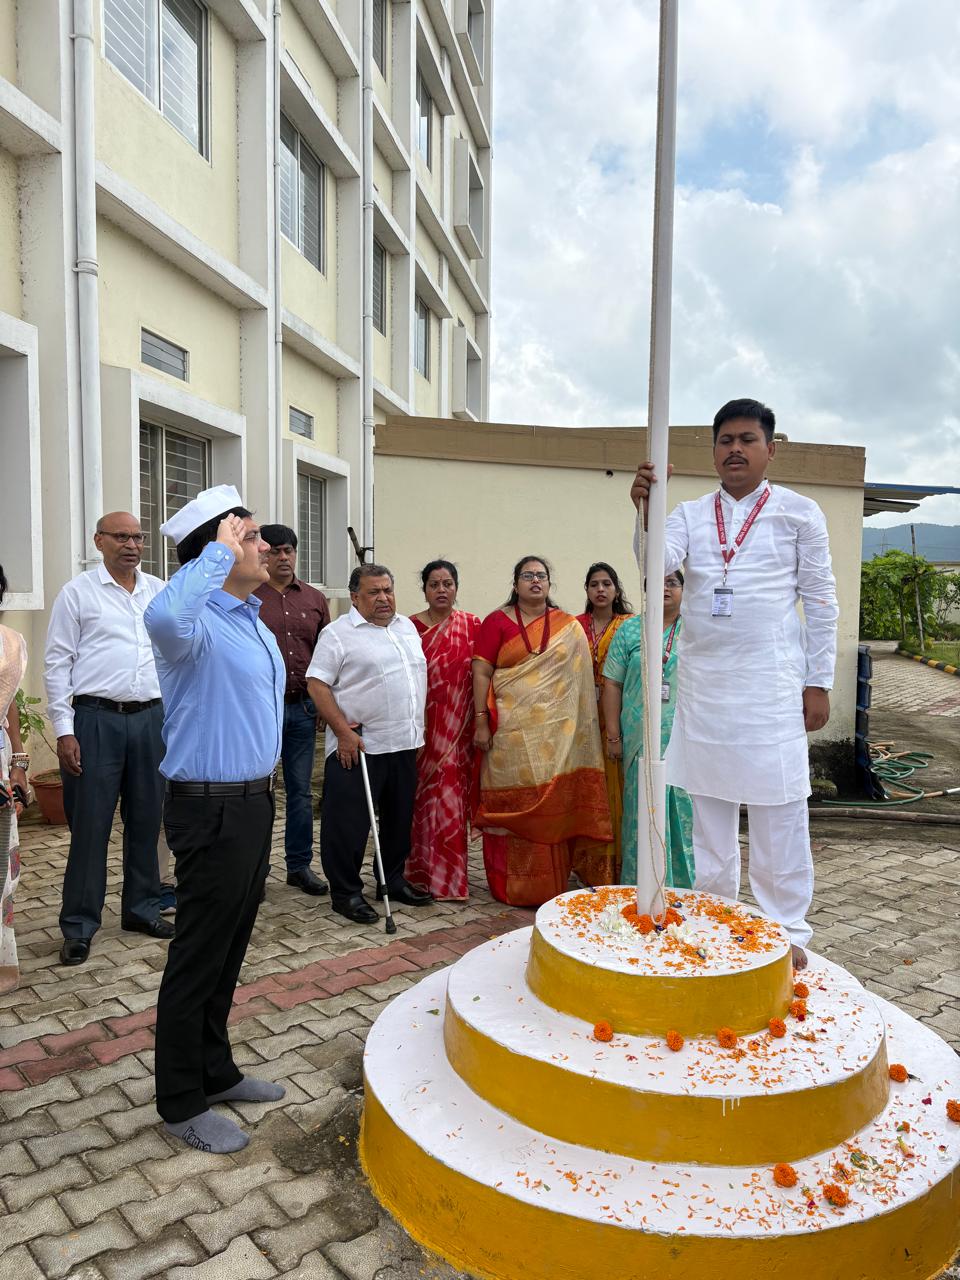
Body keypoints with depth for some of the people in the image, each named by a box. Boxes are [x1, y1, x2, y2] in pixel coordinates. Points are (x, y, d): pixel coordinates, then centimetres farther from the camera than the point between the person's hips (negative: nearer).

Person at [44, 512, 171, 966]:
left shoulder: (160, 592, 10)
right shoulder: (77, 593, 0)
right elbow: (57, 664, -2)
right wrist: (63, 730, -8)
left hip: (151, 719, 4)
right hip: (97, 720, -4)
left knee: (146, 819, 12)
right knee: (89, 825, 2)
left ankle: (142, 907, 27)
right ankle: (79, 926, 14)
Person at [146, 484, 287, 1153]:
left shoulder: (254, 621, 11)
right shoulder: (199, 624, -19)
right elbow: (164, 616, -46)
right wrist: (219, 550, -32)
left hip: (253, 801, 9)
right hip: (212, 810, -9)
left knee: (230, 949, 20)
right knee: (200, 957, 5)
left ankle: (216, 1070, 37)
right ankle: (182, 1103, 23)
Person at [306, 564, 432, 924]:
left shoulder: (407, 627, 13)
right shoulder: (338, 633, -8)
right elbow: (317, 684, -12)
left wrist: (417, 731, 15)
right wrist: (343, 732, -18)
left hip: (405, 745, 7)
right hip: (358, 747, -7)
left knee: (400, 819, 16)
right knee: (349, 823, 1)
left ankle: (393, 881, 32)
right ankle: (345, 893, 14)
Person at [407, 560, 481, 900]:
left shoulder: (473, 627, 4)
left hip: (459, 727, 0)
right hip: (422, 728, 0)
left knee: (451, 795, 2)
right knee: (423, 795, 5)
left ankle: (448, 875, 15)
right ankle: (421, 869, 21)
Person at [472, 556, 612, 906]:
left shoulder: (569, 627, 10)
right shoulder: (497, 622, 2)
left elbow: (581, 677, 10)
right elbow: (481, 672, -3)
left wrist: (577, 727, 4)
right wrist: (481, 722, -9)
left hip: (556, 731, 2)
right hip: (511, 730, -2)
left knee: (554, 805, 4)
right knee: (513, 806, 1)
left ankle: (552, 885, 16)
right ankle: (513, 886, 12)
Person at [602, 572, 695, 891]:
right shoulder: (630, 630, 8)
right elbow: (612, 684, 5)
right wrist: (613, 735, -1)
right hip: (642, 739, 0)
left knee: (684, 811, 4)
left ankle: (684, 884, 18)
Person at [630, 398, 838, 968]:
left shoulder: (800, 513, 2)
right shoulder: (691, 514, 9)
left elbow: (821, 601, 2)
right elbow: (657, 562, -9)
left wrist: (819, 683, -2)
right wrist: (646, 511, -28)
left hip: (772, 686, -3)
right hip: (702, 682, 3)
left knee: (780, 812, 1)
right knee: (709, 808, 11)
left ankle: (788, 929, 15)